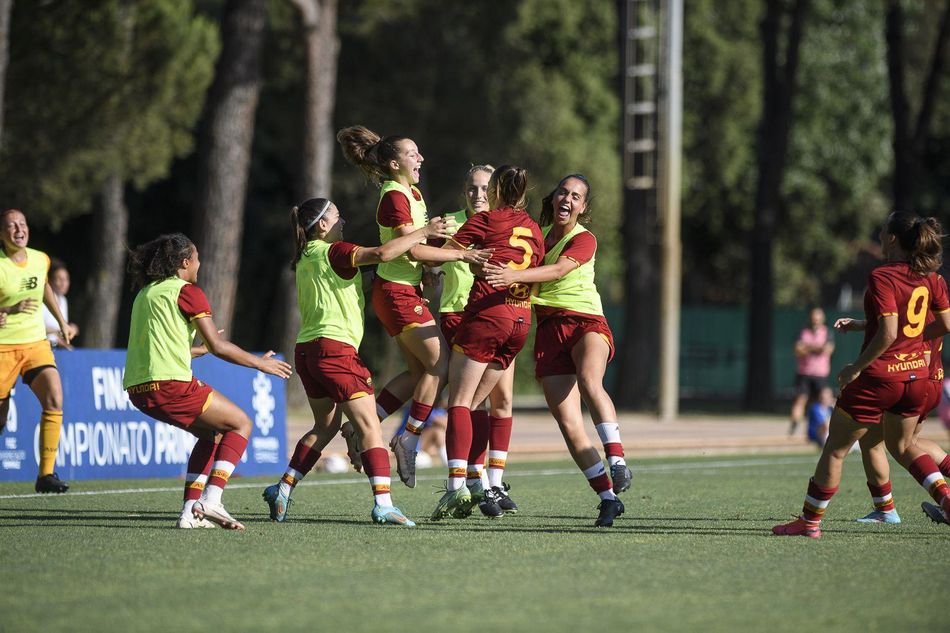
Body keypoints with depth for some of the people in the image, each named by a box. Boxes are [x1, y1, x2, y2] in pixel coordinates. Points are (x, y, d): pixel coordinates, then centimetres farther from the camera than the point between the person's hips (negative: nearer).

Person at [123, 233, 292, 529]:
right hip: (170, 384, -8)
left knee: (211, 433, 23)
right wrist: (260, 363, 5)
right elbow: (218, 346, -7)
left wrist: (199, 349, 45)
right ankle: (211, 500, -10)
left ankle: (191, 510, 11)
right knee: (240, 424, 6)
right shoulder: (187, 291, -3)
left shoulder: (145, 293, 22)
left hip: (137, 388, 8)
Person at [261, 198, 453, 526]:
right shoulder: (334, 253, -9)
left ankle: (282, 489, 17)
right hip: (335, 348, -9)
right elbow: (382, 253, -23)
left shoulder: (305, 259, 16)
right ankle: (383, 503, -18)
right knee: (369, 426, -8)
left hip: (306, 349, 9)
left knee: (325, 425, 22)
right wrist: (423, 232, -13)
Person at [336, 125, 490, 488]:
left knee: (420, 371, 9)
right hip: (397, 291, -10)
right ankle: (409, 441, -2)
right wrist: (461, 255, -22)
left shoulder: (412, 193, 15)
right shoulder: (395, 196, -16)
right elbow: (413, 249, -22)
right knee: (440, 365, -9)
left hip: (407, 290, 10)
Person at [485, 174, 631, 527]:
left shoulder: (584, 240, -2)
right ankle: (608, 499, -4)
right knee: (569, 425, -8)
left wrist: (514, 276, -34)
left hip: (586, 322, -4)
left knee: (589, 381, -38)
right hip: (549, 330, 4)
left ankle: (617, 459, -39)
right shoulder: (539, 233, 15)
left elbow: (559, 270, -21)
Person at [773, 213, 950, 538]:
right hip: (916, 373, 7)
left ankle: (810, 521, 13)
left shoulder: (882, 277, -18)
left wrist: (855, 367, -15)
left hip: (879, 375, -7)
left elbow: (888, 333, -25)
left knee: (835, 448, 6)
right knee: (902, 445, 26)